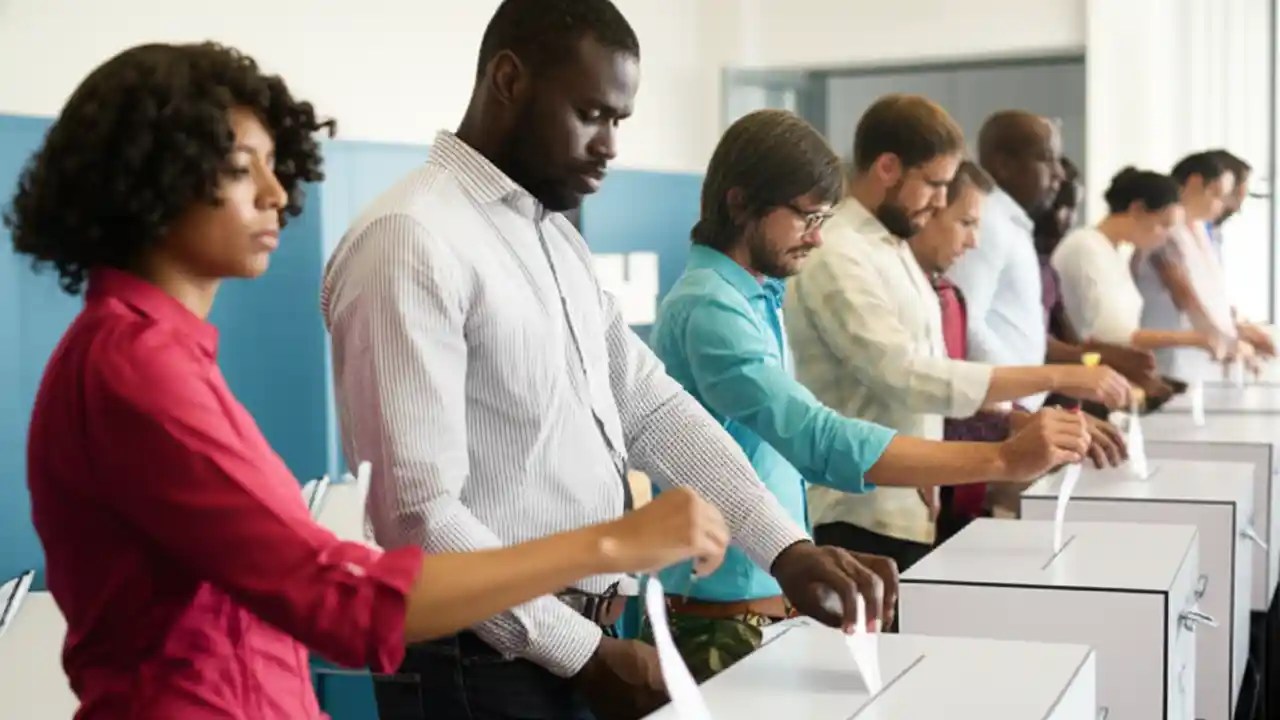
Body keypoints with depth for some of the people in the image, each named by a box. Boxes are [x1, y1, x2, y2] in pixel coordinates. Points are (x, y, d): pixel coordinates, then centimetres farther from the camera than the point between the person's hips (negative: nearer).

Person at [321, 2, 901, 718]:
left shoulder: (558, 238, 11)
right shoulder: (411, 241, -18)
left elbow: (652, 406, 5)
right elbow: (419, 517, -23)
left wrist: (785, 547, -6)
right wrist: (585, 654, -19)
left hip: (589, 642, 8)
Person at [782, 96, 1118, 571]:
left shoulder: (891, 247, 13)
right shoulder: (836, 259, -18)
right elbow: (910, 378, -27)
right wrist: (1057, 377, -25)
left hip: (907, 512, 9)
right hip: (863, 522, -9)